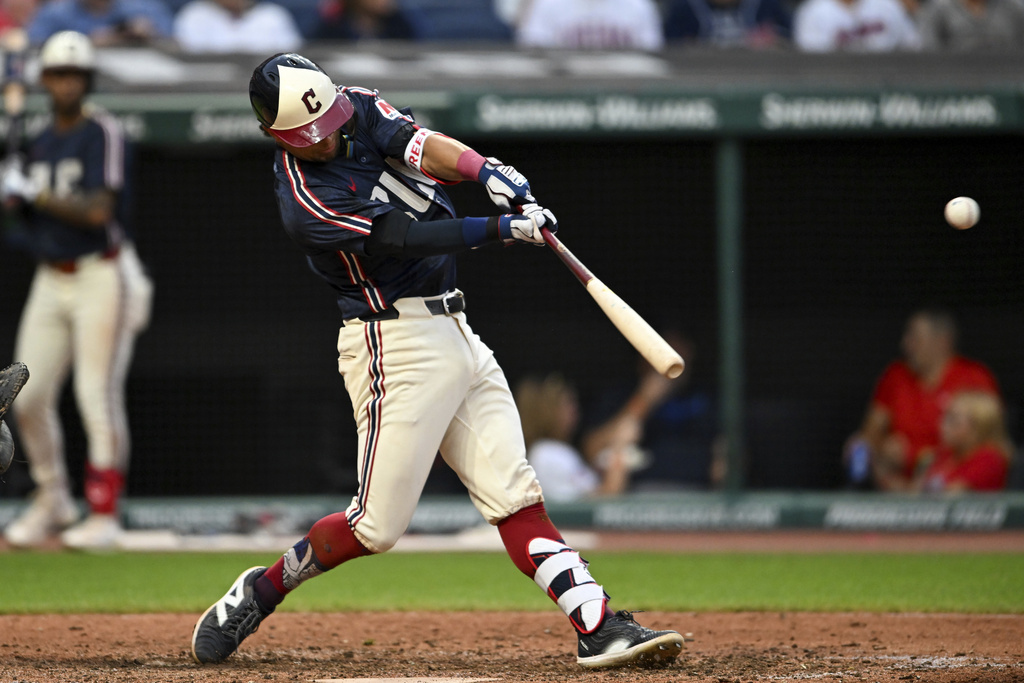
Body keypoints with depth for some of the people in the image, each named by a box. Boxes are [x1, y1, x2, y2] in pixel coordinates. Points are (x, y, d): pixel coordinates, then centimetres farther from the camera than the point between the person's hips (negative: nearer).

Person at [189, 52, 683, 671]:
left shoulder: (359, 111, 5)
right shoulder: (305, 202, -17)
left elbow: (420, 145, -10)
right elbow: (404, 238, -22)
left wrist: (486, 170, -29)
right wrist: (503, 229, -27)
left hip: (455, 337, 7)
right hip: (397, 347, -7)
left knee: (515, 496, -2)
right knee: (377, 526, -3)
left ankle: (601, 628, -10)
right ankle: (264, 588, 19)